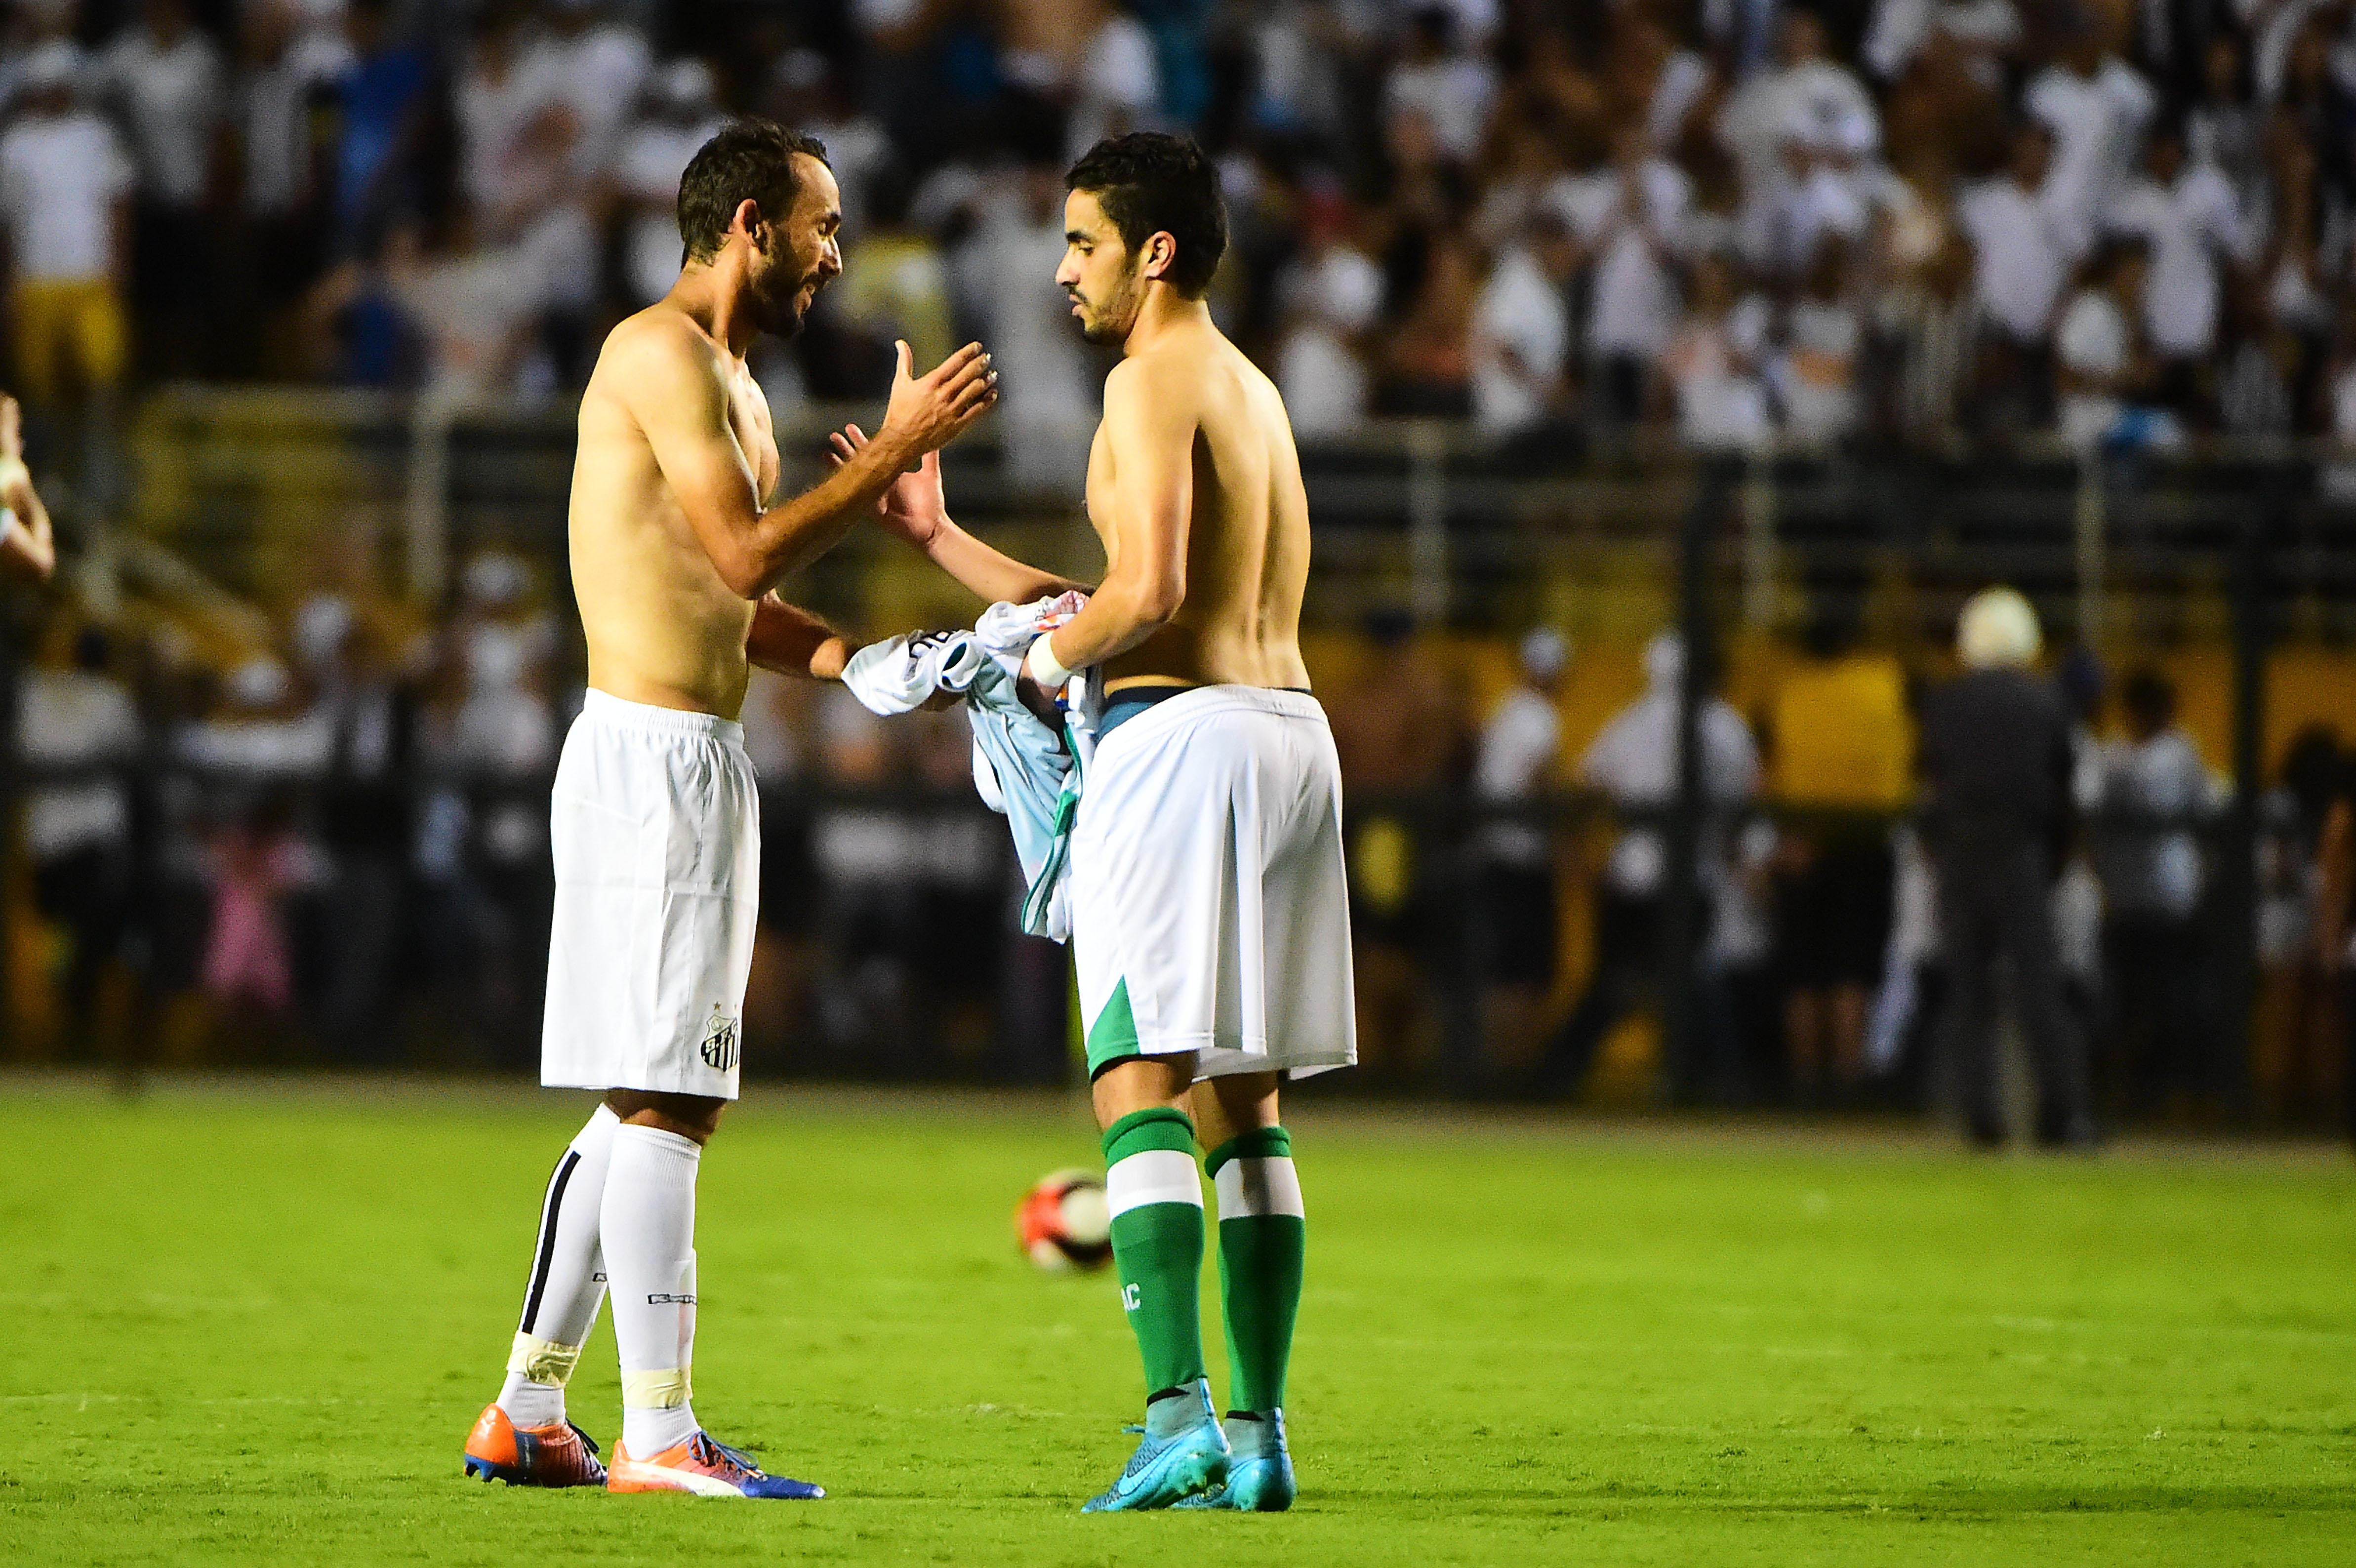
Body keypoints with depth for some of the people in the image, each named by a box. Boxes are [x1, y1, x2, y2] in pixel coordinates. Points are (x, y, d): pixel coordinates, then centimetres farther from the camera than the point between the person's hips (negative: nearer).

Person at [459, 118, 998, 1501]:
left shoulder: (730, 381, 21)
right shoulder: (661, 354, -11)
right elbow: (743, 556, -20)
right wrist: (898, 447, -15)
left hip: (701, 763, 10)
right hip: (653, 754, -10)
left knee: (649, 1102, 11)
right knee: (660, 1099, -11)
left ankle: (528, 1415, 14)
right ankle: (659, 1437, -12)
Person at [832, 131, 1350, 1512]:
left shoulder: (1153, 380, -7)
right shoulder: (1252, 393, 22)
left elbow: (1149, 592, -21)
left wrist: (1049, 659, -3)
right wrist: (939, 538, 27)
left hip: (1183, 736, -9)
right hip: (1289, 728, 9)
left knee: (1143, 1086, -11)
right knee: (1245, 1105, 10)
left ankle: (1179, 1416, -22)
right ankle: (1258, 1434, 9)